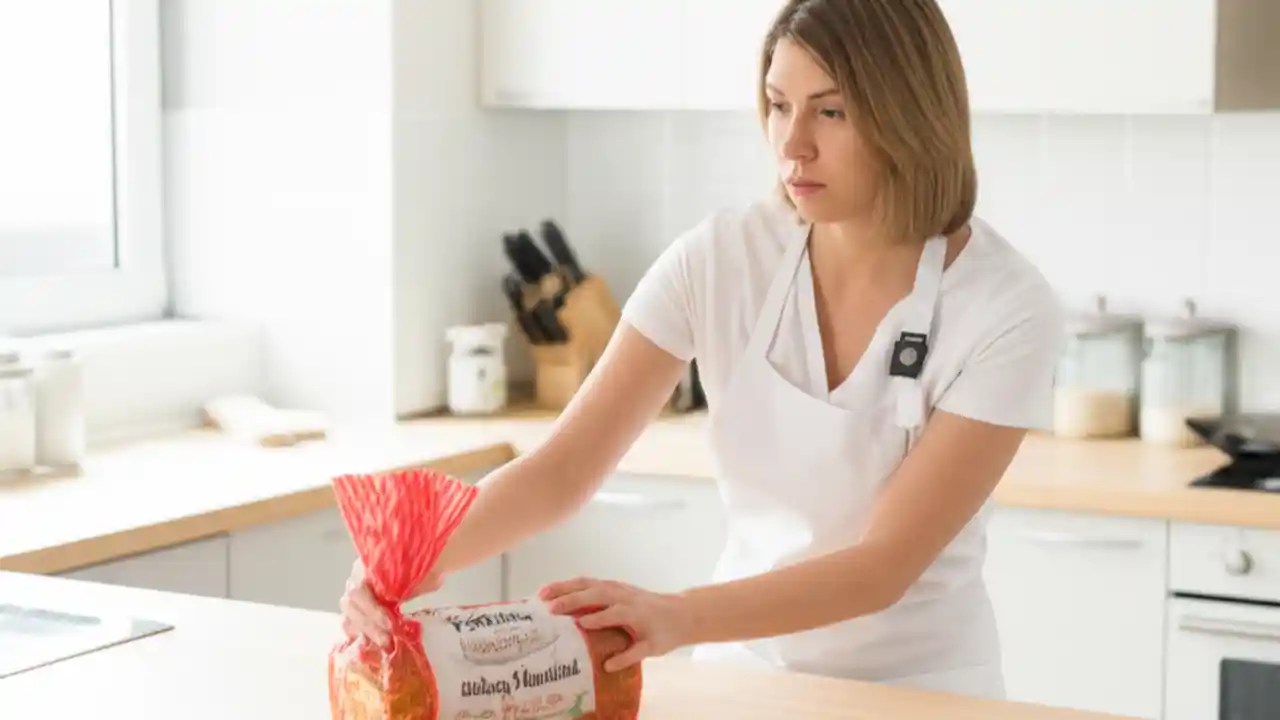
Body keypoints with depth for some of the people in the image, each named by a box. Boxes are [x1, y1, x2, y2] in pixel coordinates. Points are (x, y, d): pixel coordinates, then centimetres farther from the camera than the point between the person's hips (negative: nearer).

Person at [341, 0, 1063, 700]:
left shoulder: (1008, 308, -17)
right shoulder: (719, 258, -8)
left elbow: (886, 565, -21)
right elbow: (563, 468, -11)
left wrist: (677, 617, -34)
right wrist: (419, 557, -29)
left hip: (917, 685, -2)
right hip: (744, 665, 3)